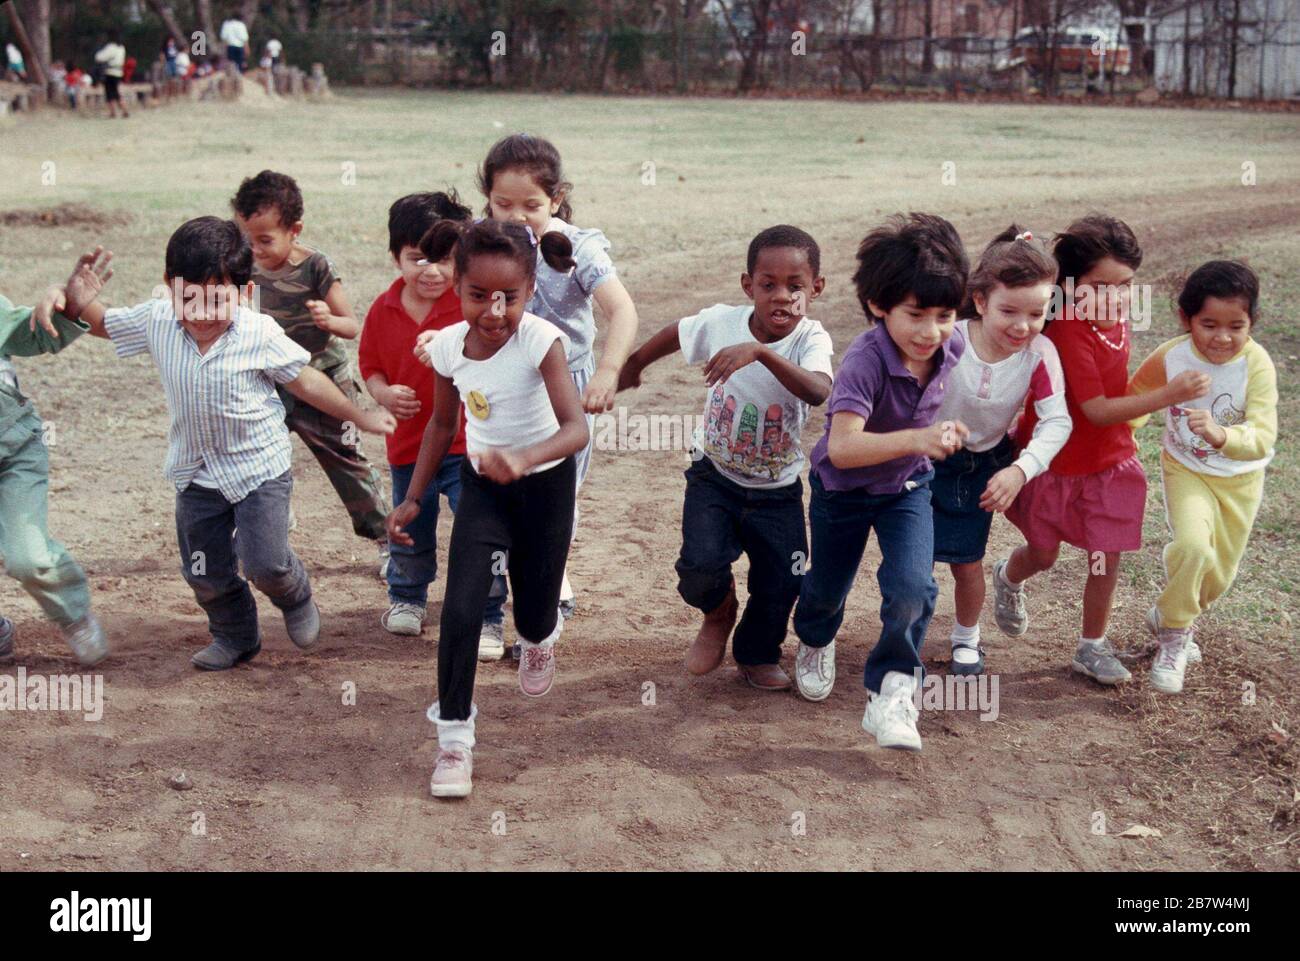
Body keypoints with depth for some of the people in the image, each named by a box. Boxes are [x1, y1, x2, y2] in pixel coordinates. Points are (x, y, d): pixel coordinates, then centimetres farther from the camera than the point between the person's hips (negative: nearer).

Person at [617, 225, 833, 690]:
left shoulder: (810, 339, -21)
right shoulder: (720, 322, -16)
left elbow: (818, 391, -43)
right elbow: (674, 334, 7)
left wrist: (759, 351, -53)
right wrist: (631, 366, 22)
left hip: (777, 490, 0)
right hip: (714, 477, 0)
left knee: (782, 583, -1)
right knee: (701, 567, -18)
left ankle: (758, 655, 32)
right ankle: (718, 614, 20)